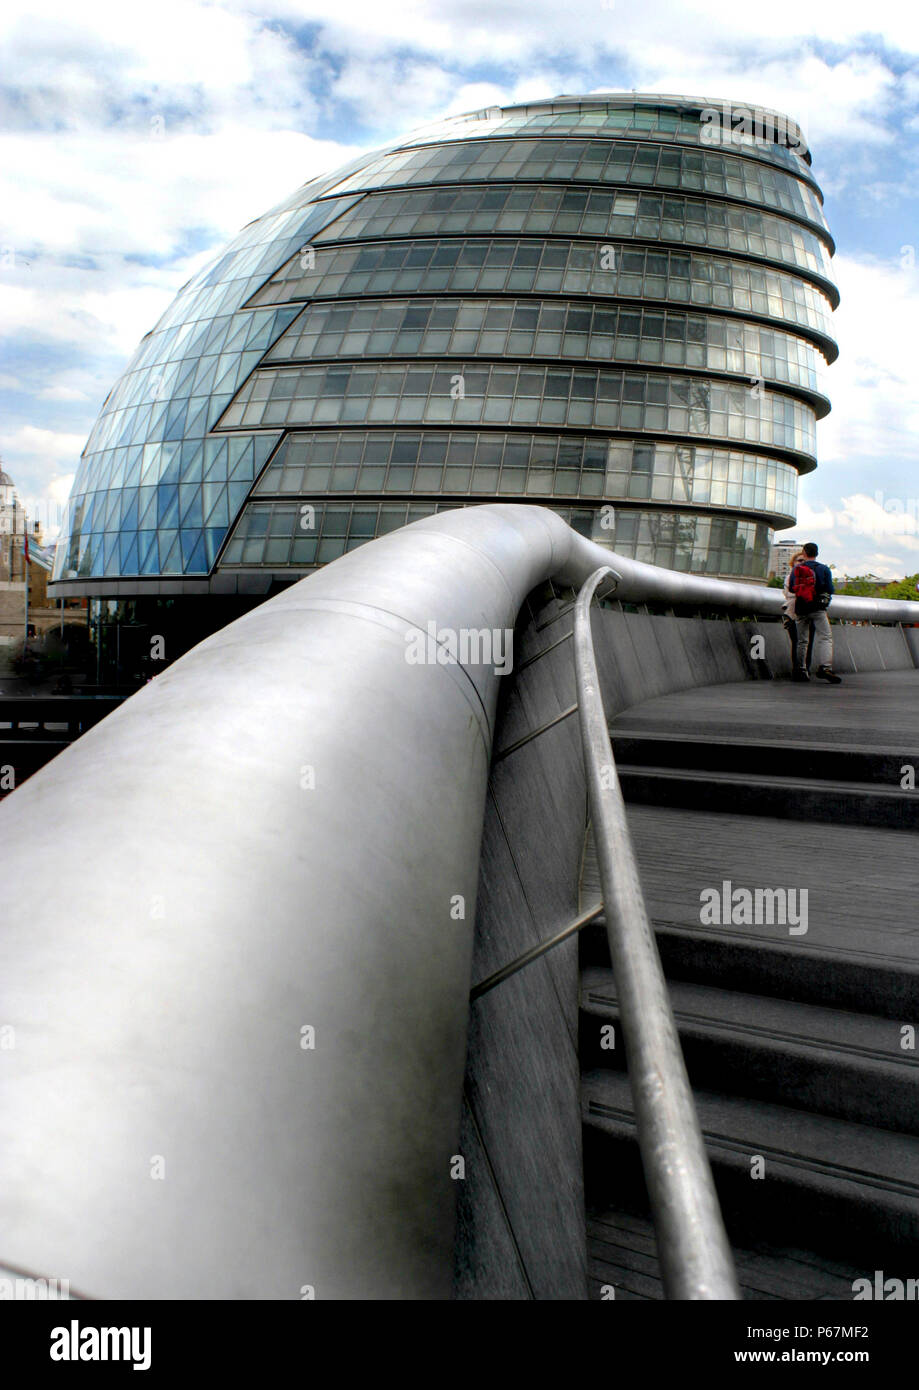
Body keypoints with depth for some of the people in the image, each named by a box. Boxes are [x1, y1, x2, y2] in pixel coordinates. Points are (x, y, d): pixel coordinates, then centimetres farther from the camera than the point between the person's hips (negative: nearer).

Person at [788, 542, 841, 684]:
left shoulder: (796, 569, 6)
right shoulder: (823, 569, 1)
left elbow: (790, 588, 12)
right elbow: (830, 590, 2)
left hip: (800, 608, 3)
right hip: (817, 608, -3)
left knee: (802, 640, 12)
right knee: (825, 637, -10)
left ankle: (800, 670, 11)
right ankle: (825, 667, -29)